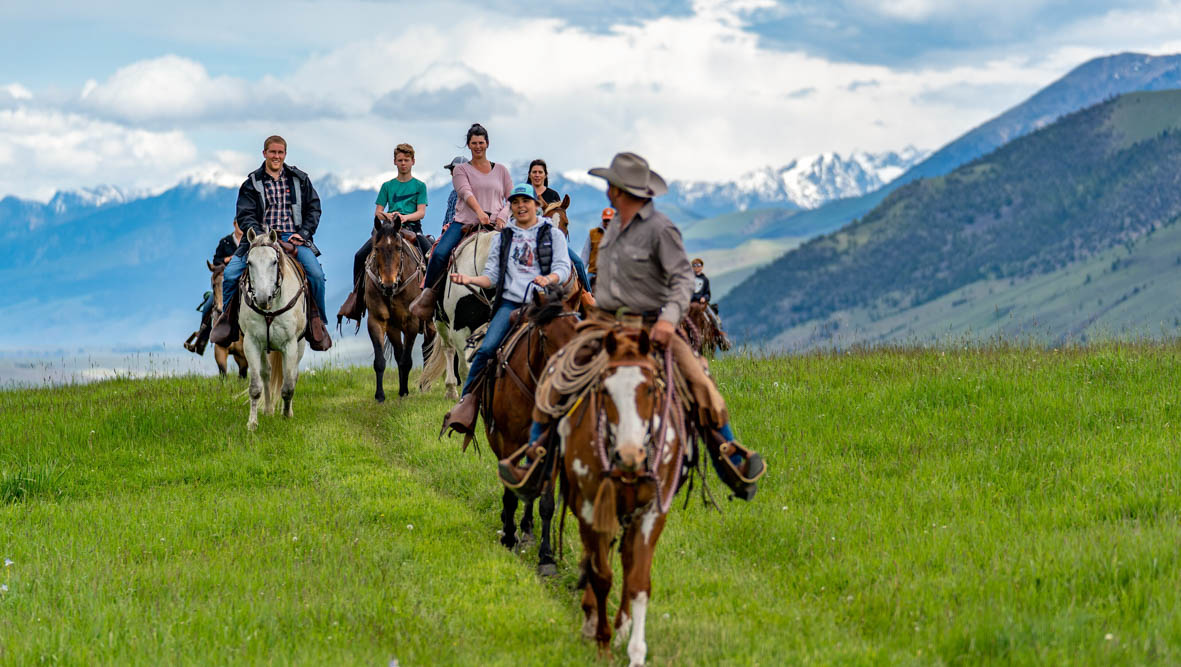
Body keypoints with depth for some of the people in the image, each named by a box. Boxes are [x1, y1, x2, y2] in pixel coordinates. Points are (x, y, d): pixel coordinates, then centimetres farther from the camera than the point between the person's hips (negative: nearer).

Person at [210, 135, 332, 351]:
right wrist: (260, 236, -17)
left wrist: (302, 234, -4)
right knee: (230, 273, -19)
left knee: (316, 274, -26)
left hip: (293, 238, 0)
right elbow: (245, 216, 2)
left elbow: (313, 209, 12)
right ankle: (228, 318, 2)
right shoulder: (252, 183, 9)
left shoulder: (300, 180, 13)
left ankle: (317, 323, -8)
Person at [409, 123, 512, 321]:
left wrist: (502, 217, -6)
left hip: (494, 225, 2)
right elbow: (466, 192, -8)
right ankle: (428, 294, -11)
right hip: (465, 223, -2)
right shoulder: (461, 169, 11)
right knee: (440, 253, -26)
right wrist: (479, 212, -27)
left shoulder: (501, 170, 18)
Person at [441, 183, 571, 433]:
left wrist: (548, 279, -20)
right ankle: (468, 400, -12)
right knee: (486, 349, -17)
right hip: (510, 303, 2)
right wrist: (471, 279, -4)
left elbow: (563, 269, 2)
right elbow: (491, 276, 16)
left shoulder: (553, 235, 13)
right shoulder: (502, 238, 20)